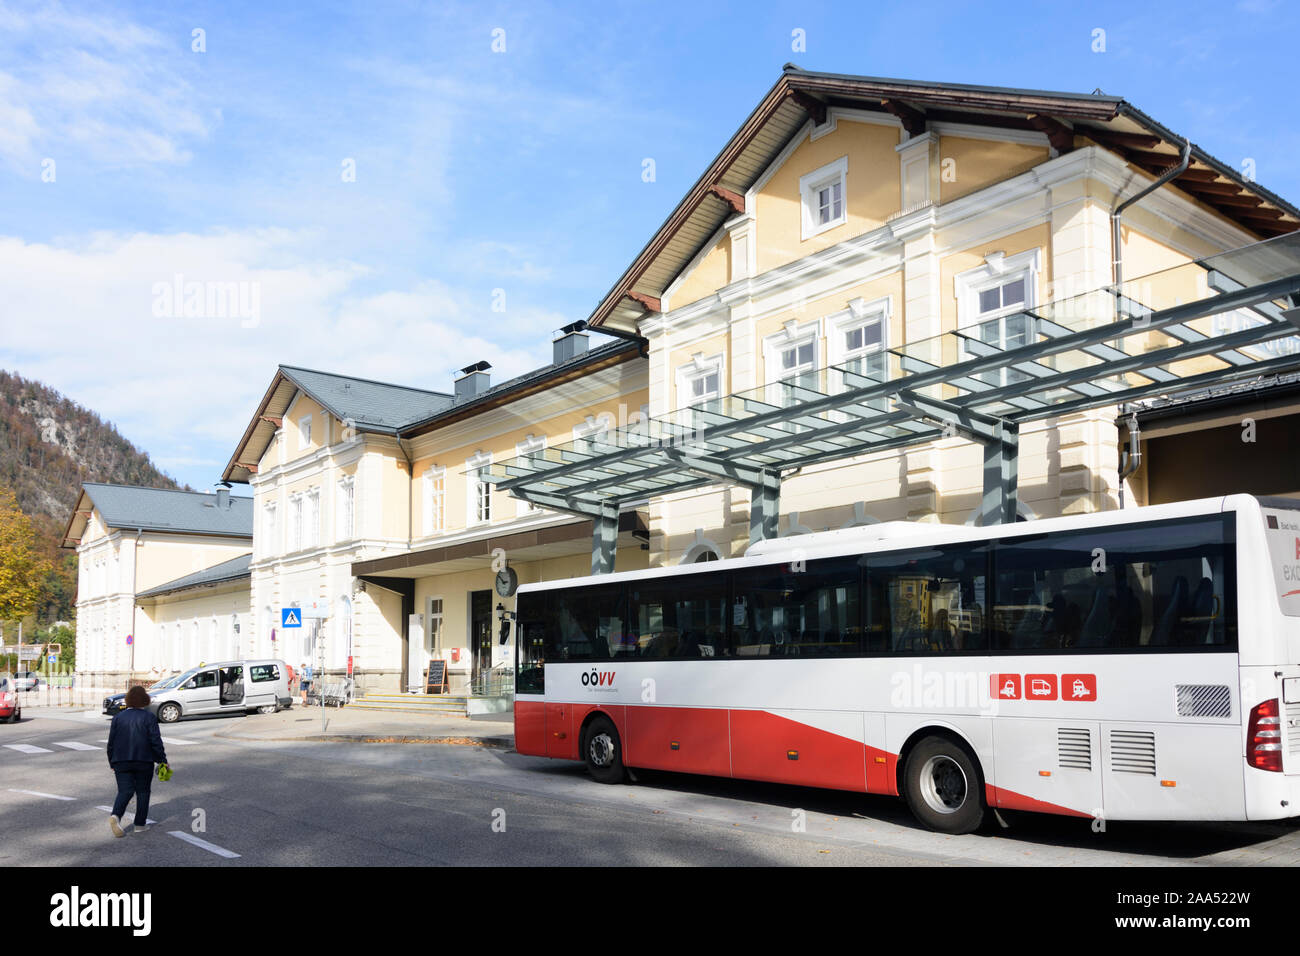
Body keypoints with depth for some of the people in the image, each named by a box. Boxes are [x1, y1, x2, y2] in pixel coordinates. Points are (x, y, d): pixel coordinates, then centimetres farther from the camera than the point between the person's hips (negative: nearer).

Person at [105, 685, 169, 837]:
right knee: (143, 792, 9)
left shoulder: (118, 717, 5)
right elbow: (156, 741, -9)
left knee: (125, 791, 3)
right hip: (144, 762, -2)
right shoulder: (149, 717, -5)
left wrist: (112, 763, 16)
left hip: (121, 762, 2)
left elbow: (111, 742, 7)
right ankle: (140, 824, 11)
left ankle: (115, 815, -23)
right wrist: (162, 760, 0)